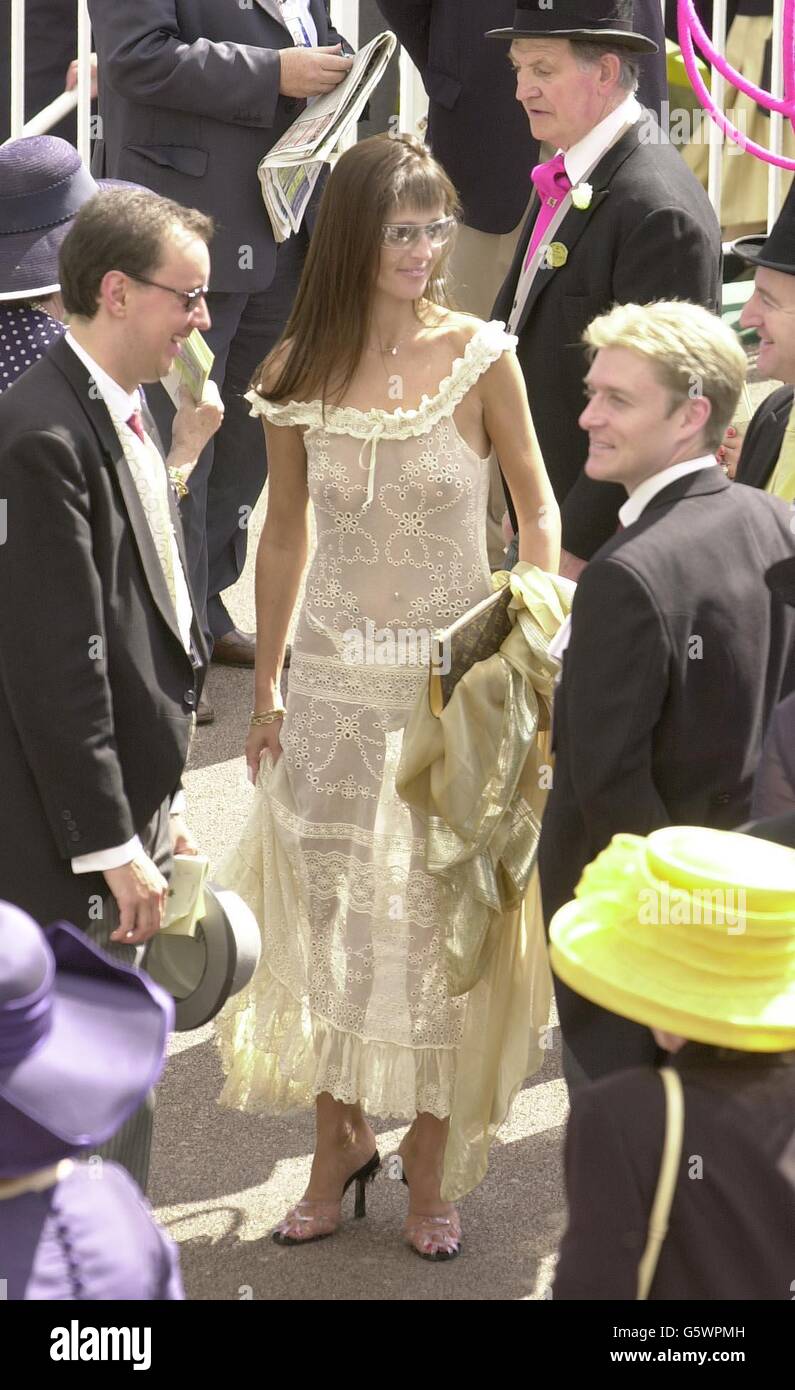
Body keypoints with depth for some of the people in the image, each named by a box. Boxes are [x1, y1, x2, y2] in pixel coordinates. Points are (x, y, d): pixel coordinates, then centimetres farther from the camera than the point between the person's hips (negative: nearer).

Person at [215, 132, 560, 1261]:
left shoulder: (479, 356, -10)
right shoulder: (299, 371, -4)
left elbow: (537, 506, 1)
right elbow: (284, 536, 6)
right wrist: (266, 691, 9)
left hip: (454, 670, -2)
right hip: (335, 677, 2)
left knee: (438, 917, 6)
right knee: (329, 910, 10)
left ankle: (426, 1160, 21)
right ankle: (340, 1139, 28)